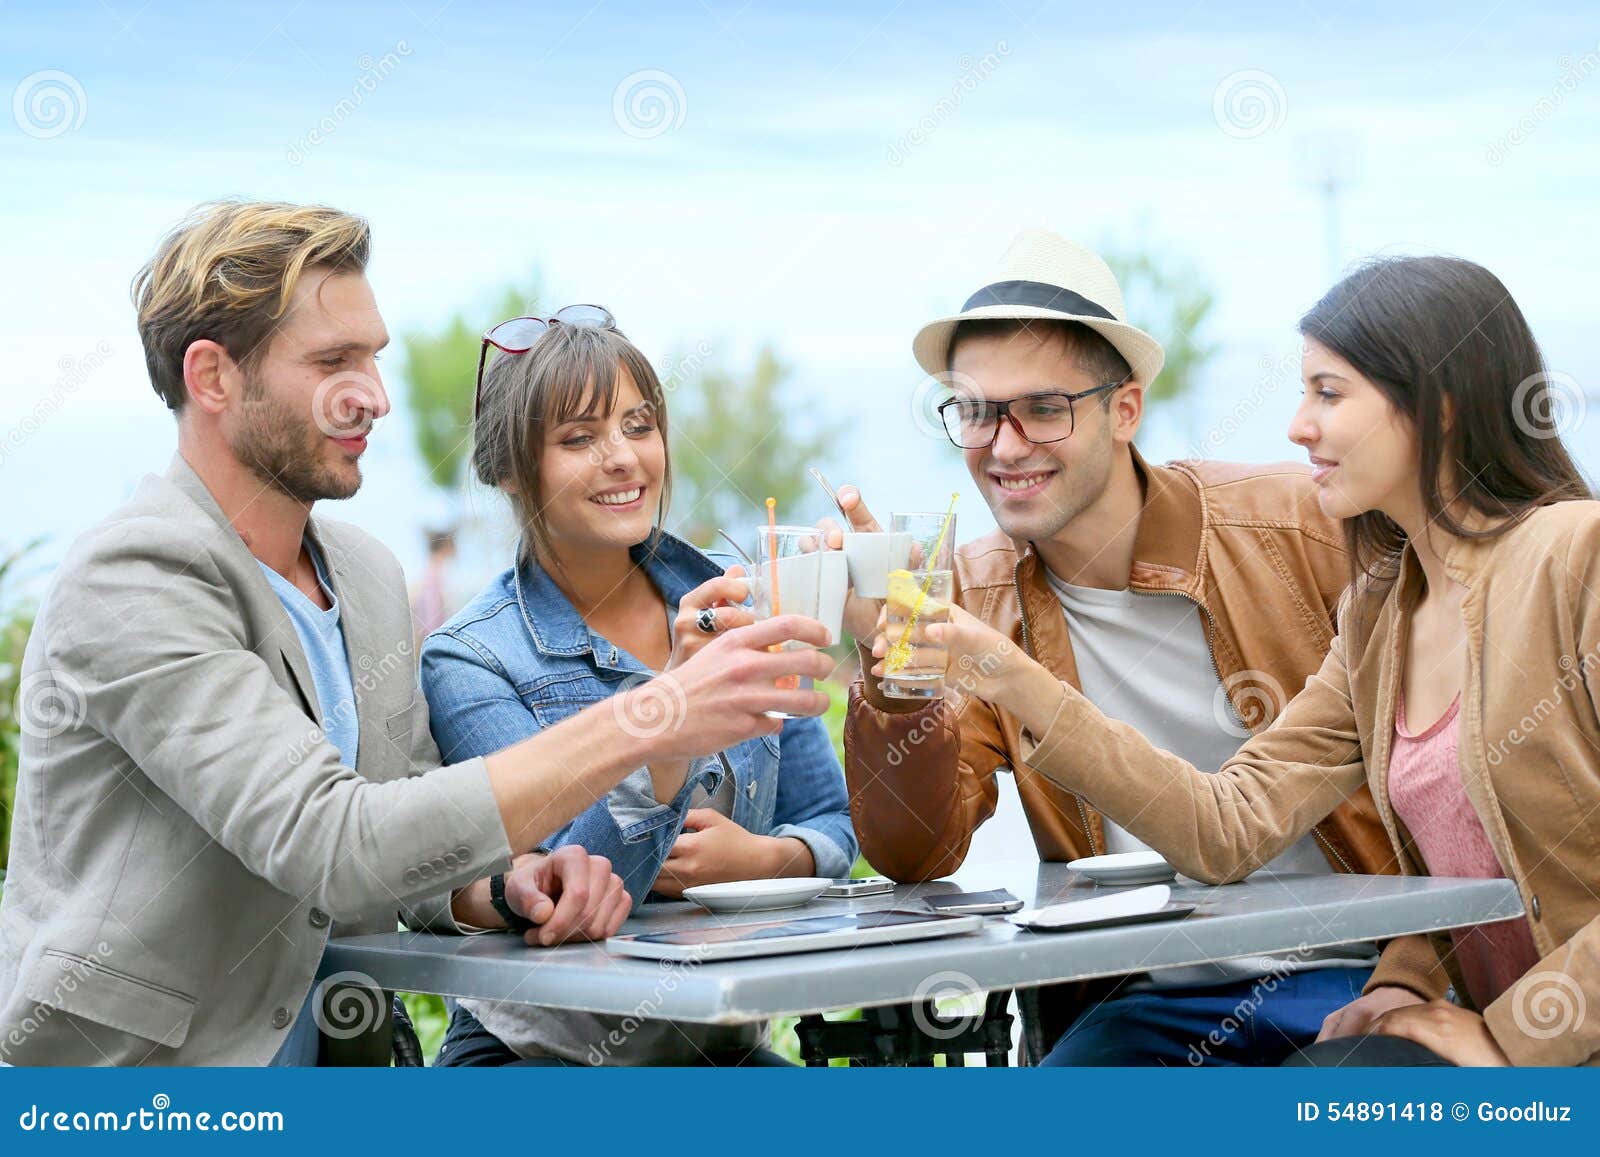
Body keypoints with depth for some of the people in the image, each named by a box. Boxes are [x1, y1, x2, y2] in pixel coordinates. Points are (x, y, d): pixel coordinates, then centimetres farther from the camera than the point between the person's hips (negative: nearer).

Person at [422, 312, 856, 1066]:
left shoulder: (728, 609, 7)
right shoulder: (469, 660, -8)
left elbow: (833, 826, 13)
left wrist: (759, 856, -10)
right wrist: (677, 690, -29)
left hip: (722, 1046, 4)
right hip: (538, 1053, -3)